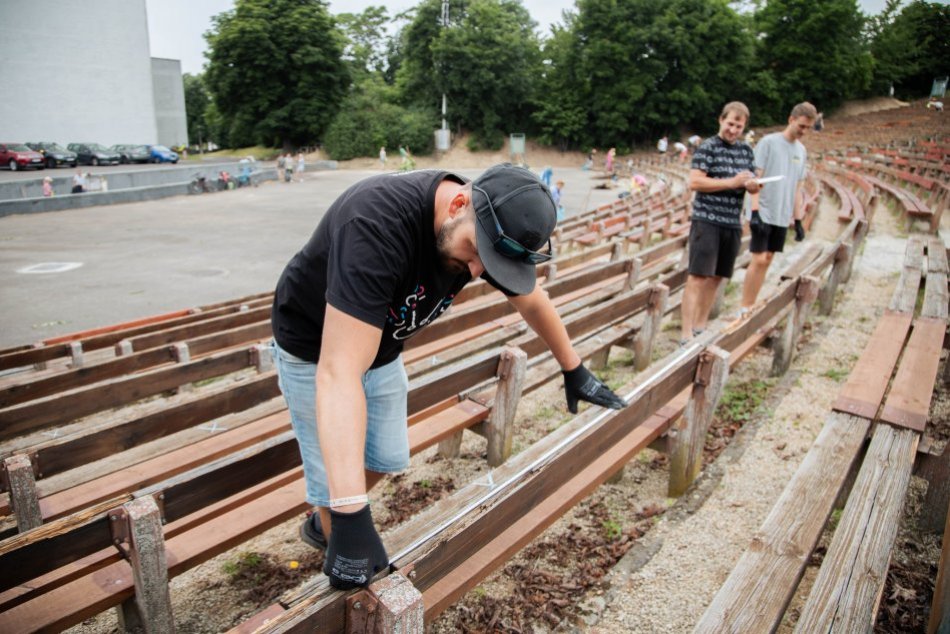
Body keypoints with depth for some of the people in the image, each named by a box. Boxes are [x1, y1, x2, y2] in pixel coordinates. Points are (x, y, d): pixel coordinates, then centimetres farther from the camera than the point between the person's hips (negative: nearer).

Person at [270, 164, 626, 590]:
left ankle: (322, 525, 45)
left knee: (386, 459, 17)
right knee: (336, 482, -4)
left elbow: (532, 302, 2)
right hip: (315, 352, -6)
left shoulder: (489, 229, -18)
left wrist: (574, 370, 13)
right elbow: (339, 372, -46)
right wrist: (352, 516, -49)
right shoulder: (378, 223, -41)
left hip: (382, 349, 7)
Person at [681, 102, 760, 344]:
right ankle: (687, 334, -8)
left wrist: (751, 184, -5)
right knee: (698, 277, -10)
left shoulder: (746, 150, 14)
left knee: (716, 278, 10)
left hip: (732, 224, 7)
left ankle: (700, 328, 21)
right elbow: (694, 182, -15)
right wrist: (732, 182, -17)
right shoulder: (707, 147, -5)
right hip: (707, 221, -6)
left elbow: (753, 184, 20)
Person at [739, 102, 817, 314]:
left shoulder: (801, 150, 13)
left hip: (782, 217, 6)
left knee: (767, 260, 6)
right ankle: (744, 309, -1)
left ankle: (750, 308, 12)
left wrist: (798, 220, 13)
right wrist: (755, 211, -18)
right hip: (763, 214, -6)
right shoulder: (769, 142, -6)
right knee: (759, 260, -9)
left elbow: (795, 188, 17)